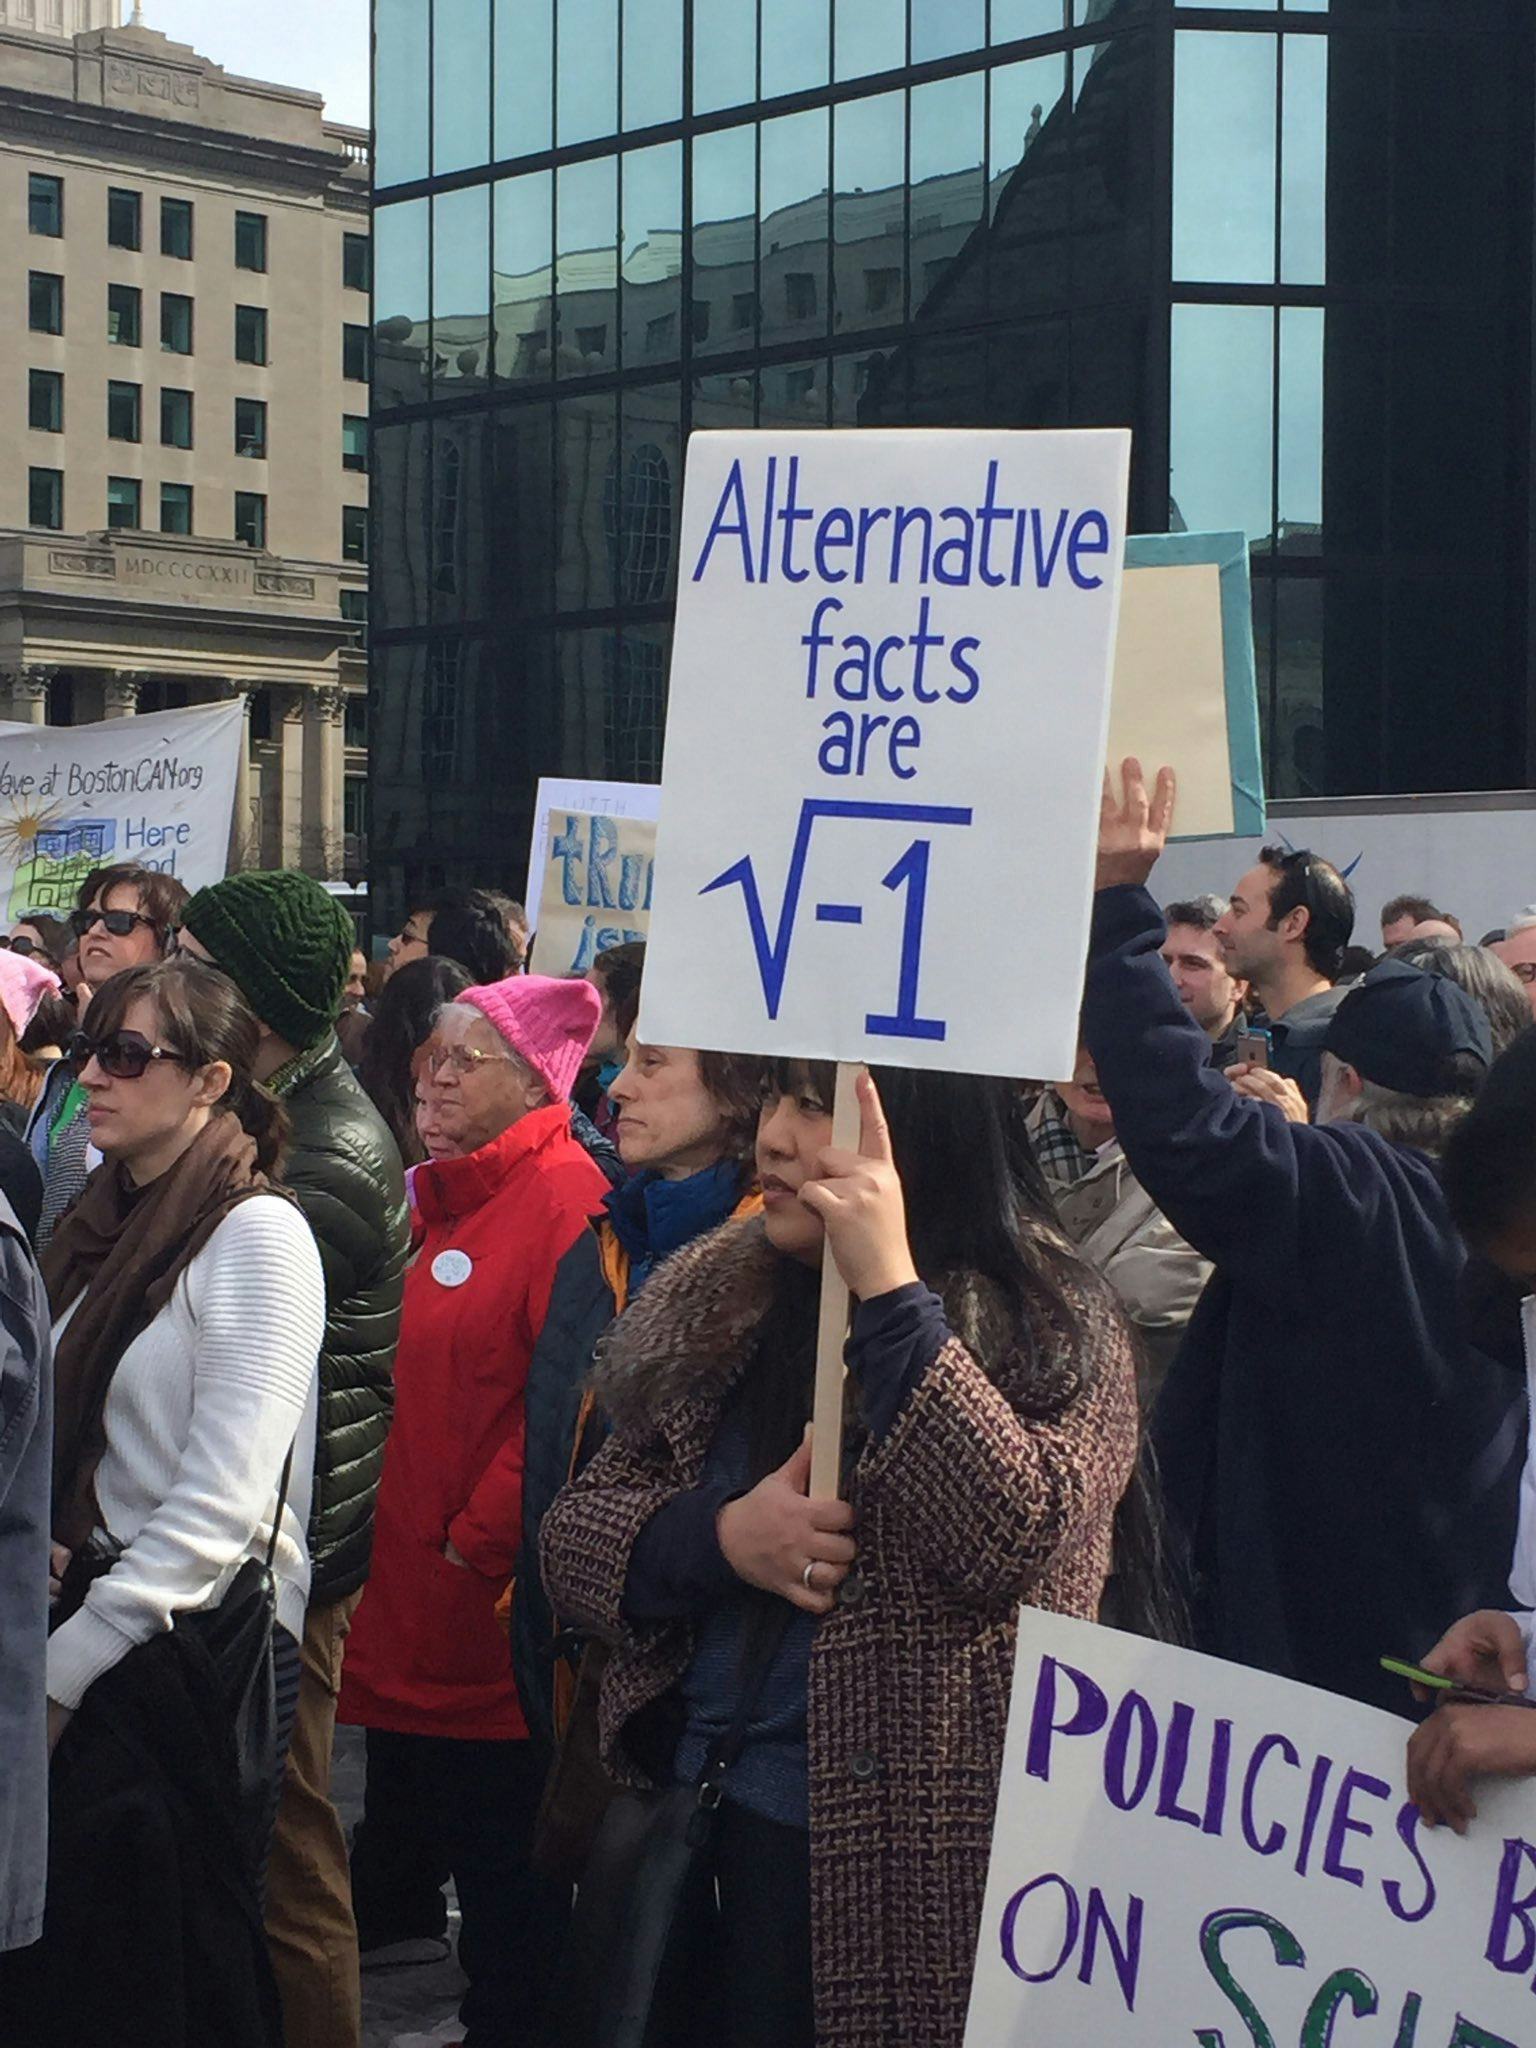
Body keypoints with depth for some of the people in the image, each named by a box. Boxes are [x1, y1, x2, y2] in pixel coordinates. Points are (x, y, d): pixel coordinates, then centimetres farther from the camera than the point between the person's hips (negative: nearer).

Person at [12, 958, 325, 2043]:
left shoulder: (256, 1233, -11)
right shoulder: (104, 1229, 13)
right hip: (82, 1632, 7)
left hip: (193, 1645, -7)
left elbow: (225, 1500, -18)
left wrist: (65, 1668, -16)